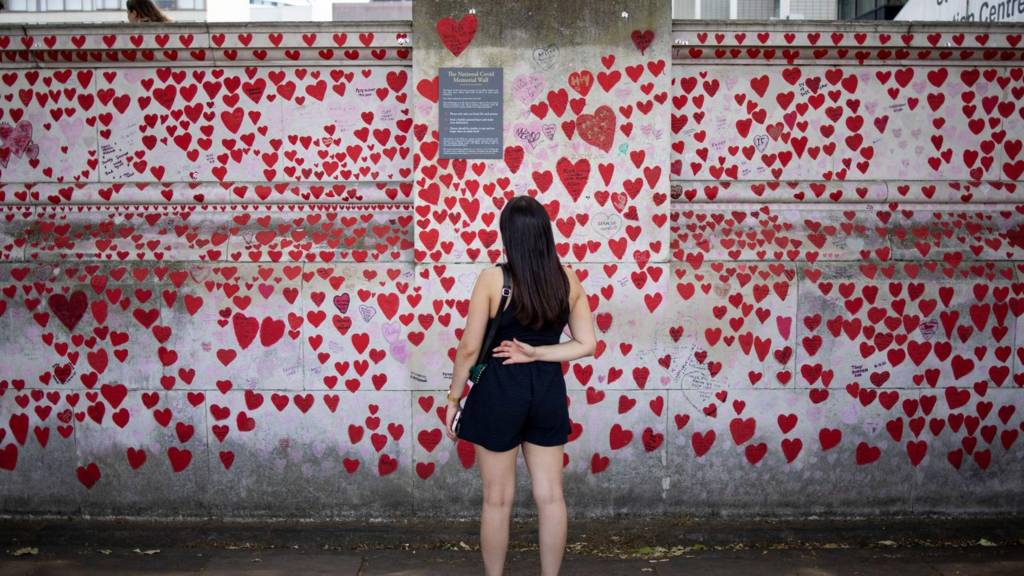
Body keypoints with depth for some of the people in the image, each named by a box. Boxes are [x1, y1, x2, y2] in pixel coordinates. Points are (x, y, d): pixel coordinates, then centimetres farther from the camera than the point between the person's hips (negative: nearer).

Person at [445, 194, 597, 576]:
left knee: (498, 500, 9)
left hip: (500, 391, -4)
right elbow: (587, 344, -1)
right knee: (550, 496, 12)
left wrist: (453, 398, 0)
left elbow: (470, 348, -11)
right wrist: (536, 353, -4)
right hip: (548, 391, 4)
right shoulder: (568, 279, -1)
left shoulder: (493, 278, -13)